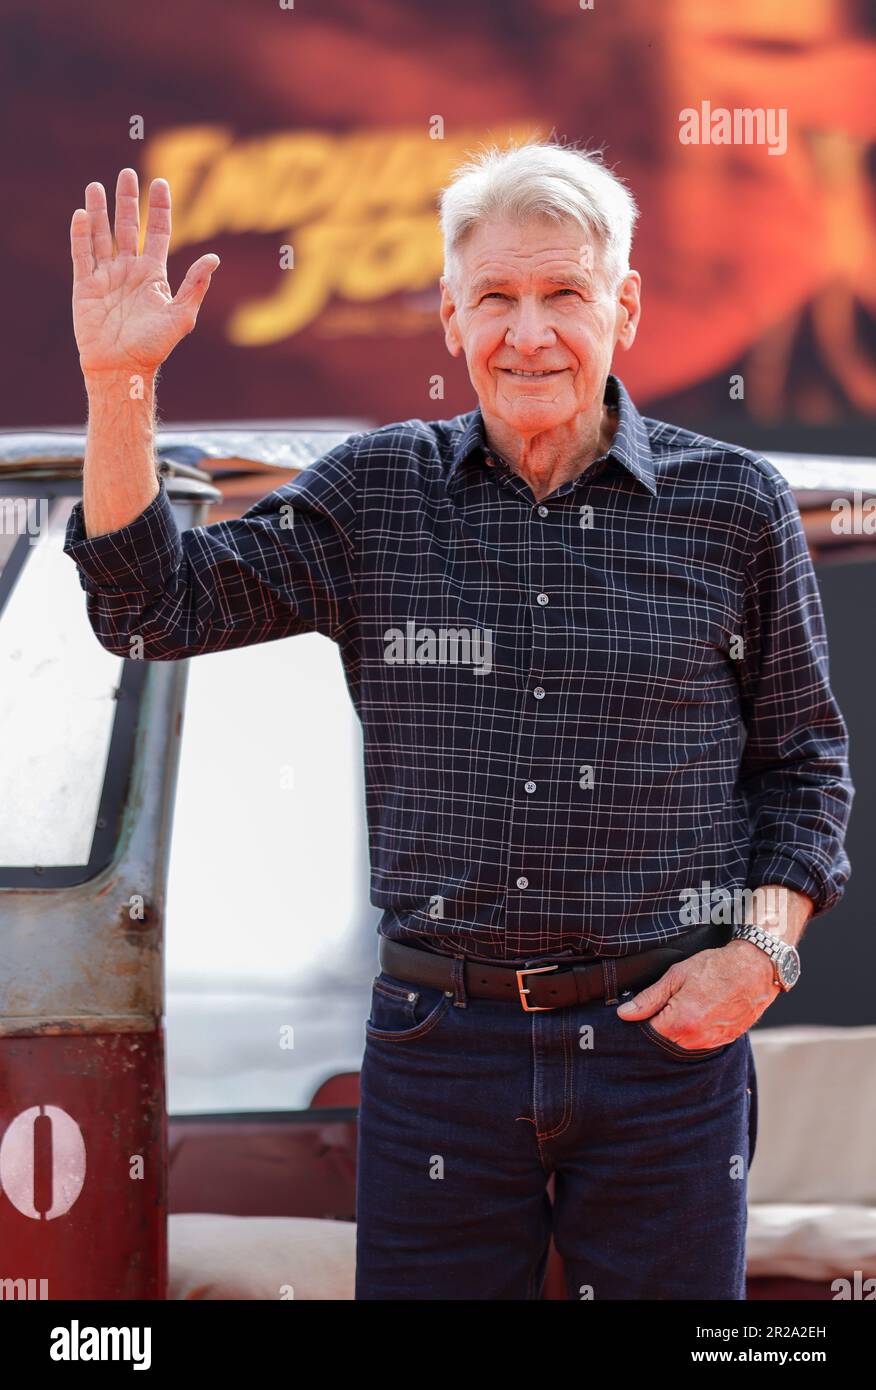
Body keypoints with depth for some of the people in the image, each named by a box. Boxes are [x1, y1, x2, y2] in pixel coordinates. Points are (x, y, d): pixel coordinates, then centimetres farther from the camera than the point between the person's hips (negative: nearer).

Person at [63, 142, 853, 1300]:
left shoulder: (735, 506, 2)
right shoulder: (376, 493, 4)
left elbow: (804, 760, 9)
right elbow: (159, 606, 1)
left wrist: (763, 948, -5)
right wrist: (118, 386, -9)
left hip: (666, 1034, -1)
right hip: (441, 1036, 1)